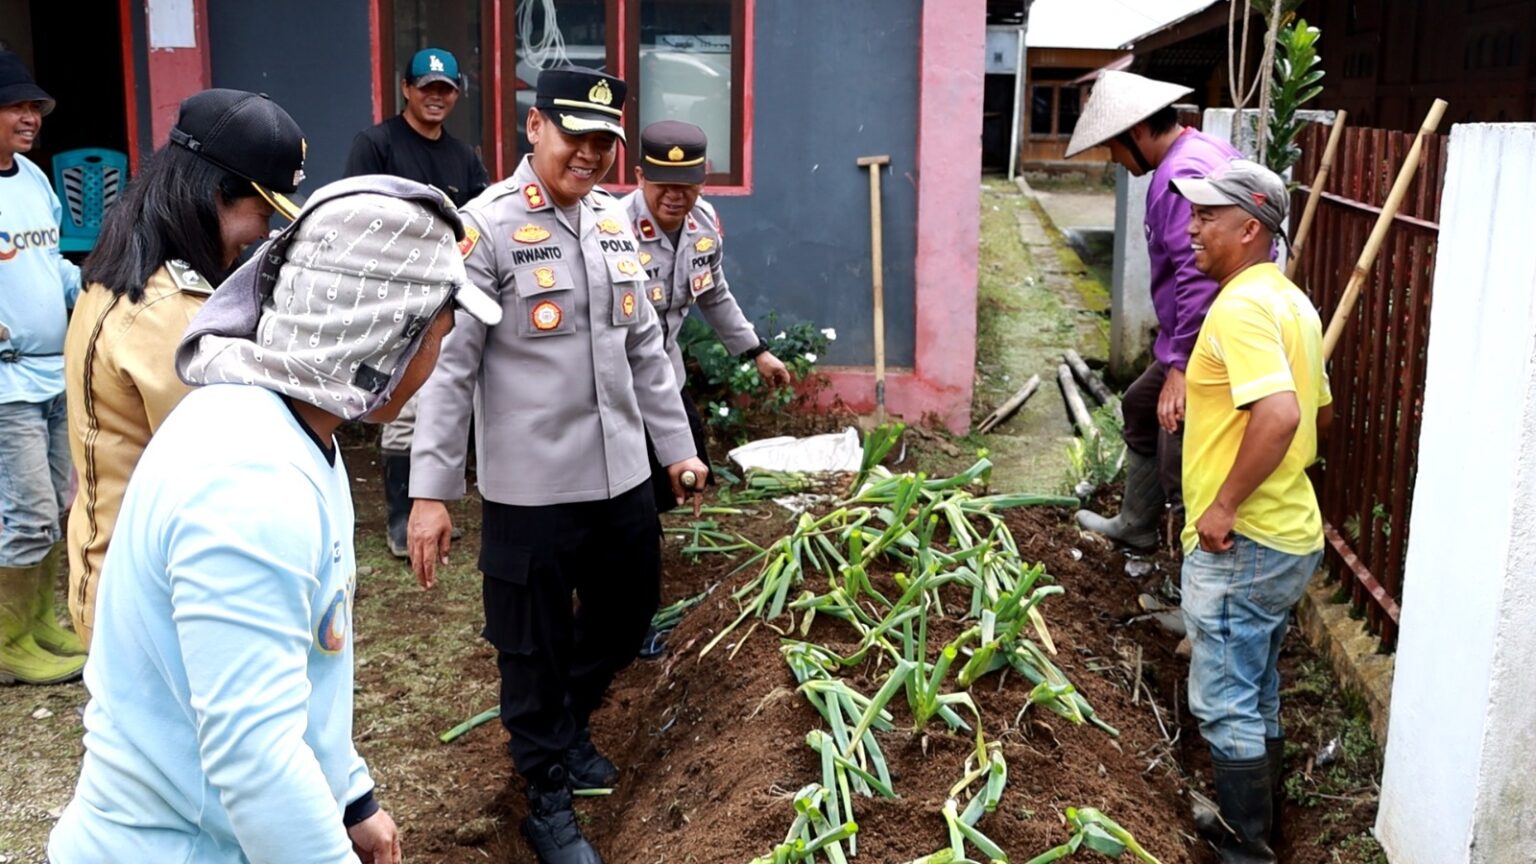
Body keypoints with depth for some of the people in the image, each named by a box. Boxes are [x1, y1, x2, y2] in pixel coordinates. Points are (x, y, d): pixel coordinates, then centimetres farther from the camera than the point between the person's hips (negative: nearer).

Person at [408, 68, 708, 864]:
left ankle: (569, 726, 48)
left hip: (622, 477, 7)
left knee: (624, 618, 20)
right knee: (534, 650, 8)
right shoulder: (488, 226, -12)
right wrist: (431, 491, -16)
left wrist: (676, 447, 18)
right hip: (530, 489, -6)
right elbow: (449, 364, -13)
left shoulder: (615, 220, 9)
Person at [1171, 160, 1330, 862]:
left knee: (1225, 704, 2)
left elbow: (1279, 413, -31)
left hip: (1240, 545, -10)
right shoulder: (1291, 302, 12)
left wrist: (1226, 503, -24)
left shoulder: (1241, 307, -19)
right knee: (1256, 697, 23)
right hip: (1290, 535, 10)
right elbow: (1319, 413, 21)